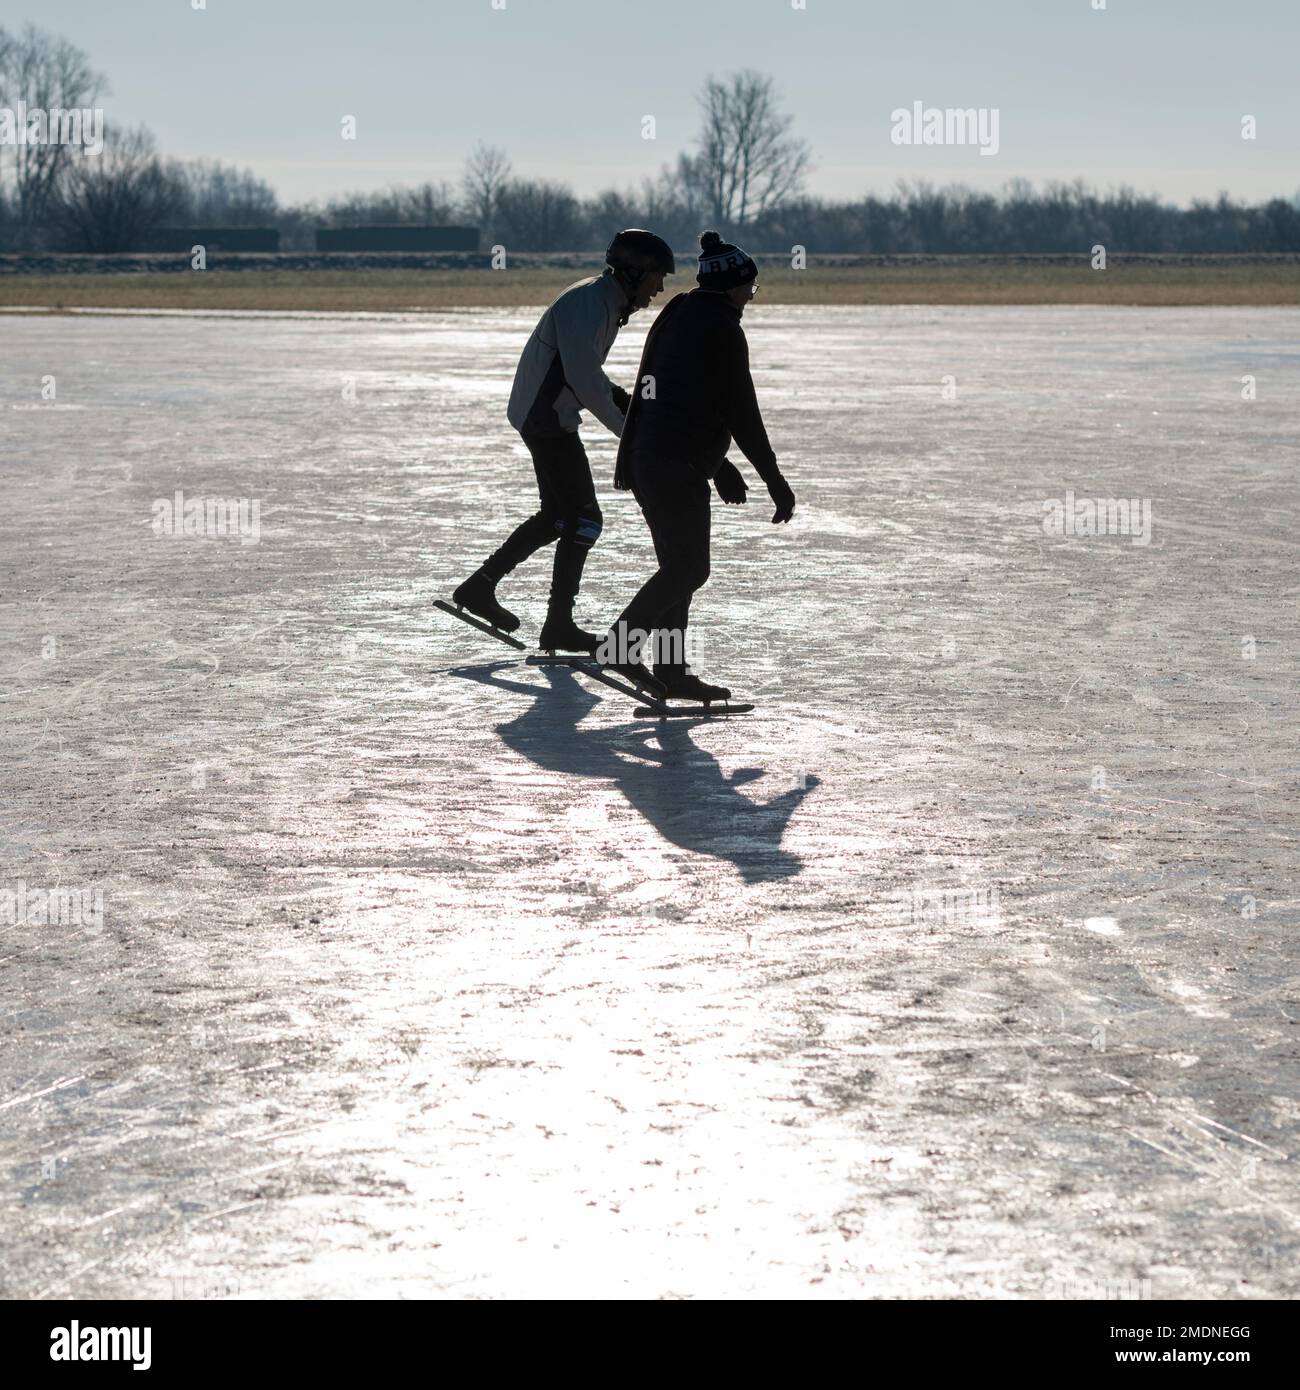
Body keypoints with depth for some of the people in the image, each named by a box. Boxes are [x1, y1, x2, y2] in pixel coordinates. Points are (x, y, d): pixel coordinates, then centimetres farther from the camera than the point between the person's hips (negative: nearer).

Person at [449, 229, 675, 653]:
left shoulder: (608, 303, 11)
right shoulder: (586, 304, -21)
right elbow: (585, 381, -27)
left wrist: (624, 401, 8)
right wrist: (628, 429, -20)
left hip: (548, 415, 10)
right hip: (546, 418, -10)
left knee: (558, 514, 18)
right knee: (584, 517, -7)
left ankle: (480, 586, 25)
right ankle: (559, 625, -2)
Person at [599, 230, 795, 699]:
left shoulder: (674, 318, 19)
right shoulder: (721, 328, -10)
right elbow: (741, 414, -11)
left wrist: (720, 465, 31)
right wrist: (775, 481, -5)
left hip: (646, 461, 10)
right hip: (678, 468, -10)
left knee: (678, 564, 12)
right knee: (689, 567, -8)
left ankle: (671, 671, 12)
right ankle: (622, 643, -14)